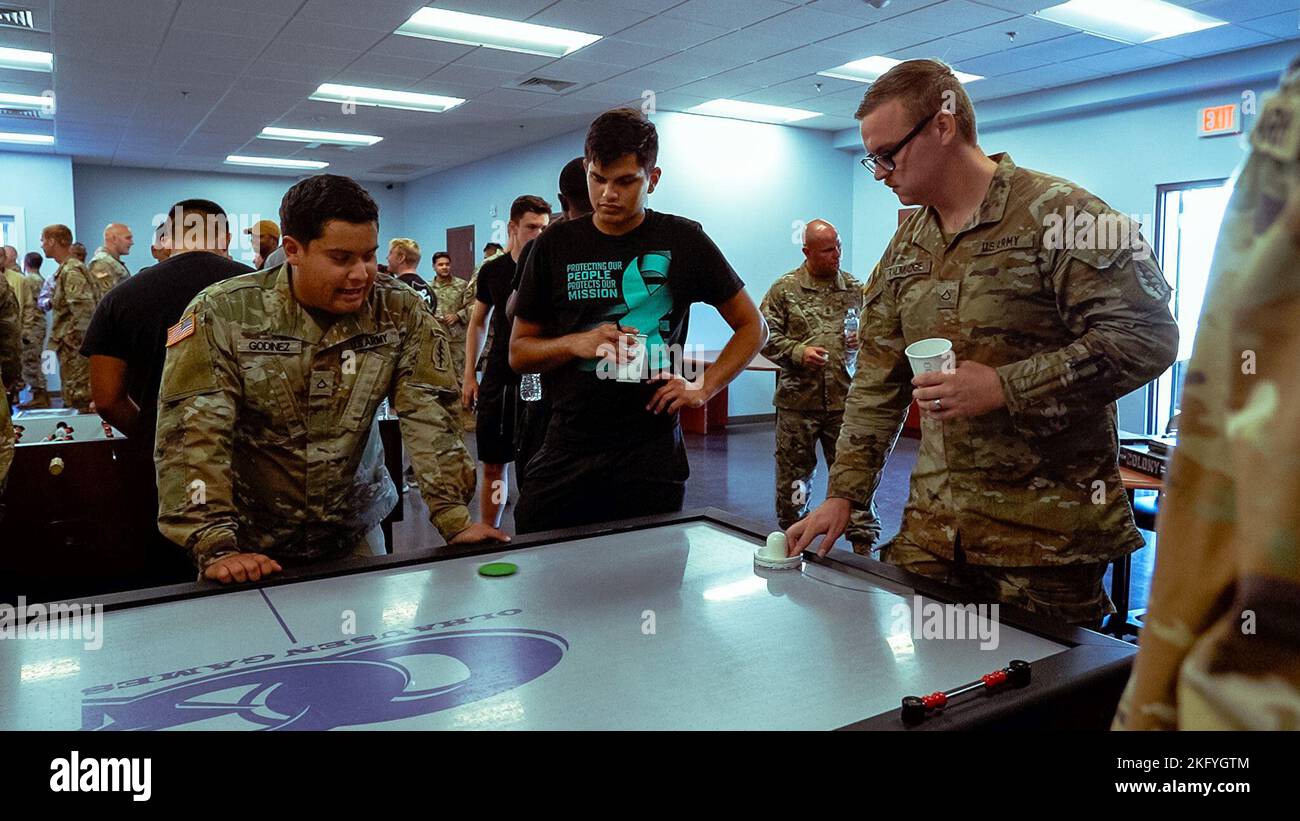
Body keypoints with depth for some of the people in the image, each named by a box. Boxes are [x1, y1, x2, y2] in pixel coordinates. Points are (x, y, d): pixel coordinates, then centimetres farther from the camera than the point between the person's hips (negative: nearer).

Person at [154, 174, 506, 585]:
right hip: (251, 543, -2)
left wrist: (455, 521, -22)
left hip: (353, 533, 2)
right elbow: (193, 436, -21)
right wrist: (217, 549, -29)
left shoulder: (400, 312, -9)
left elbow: (428, 419, -13)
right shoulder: (222, 314, -16)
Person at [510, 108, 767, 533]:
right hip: (568, 447, 2)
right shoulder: (556, 246, 6)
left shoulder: (682, 240, 1)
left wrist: (703, 388, -4)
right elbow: (519, 352, 9)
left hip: (652, 454, -1)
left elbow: (752, 327, 9)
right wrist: (575, 343, -10)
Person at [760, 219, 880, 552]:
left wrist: (862, 341, -2)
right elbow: (765, 336, -1)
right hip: (798, 401, -1)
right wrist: (798, 352, -15)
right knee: (793, 477, 9)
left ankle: (864, 544, 11)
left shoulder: (855, 289, 10)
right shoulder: (784, 289, 2)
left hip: (844, 400, 1)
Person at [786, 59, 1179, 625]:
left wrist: (1005, 387, -21)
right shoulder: (906, 246, 13)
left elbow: (1147, 336, -15)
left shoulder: (1058, 213, -8)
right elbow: (876, 380, 13)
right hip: (931, 524, 6)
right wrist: (844, 493, 8)